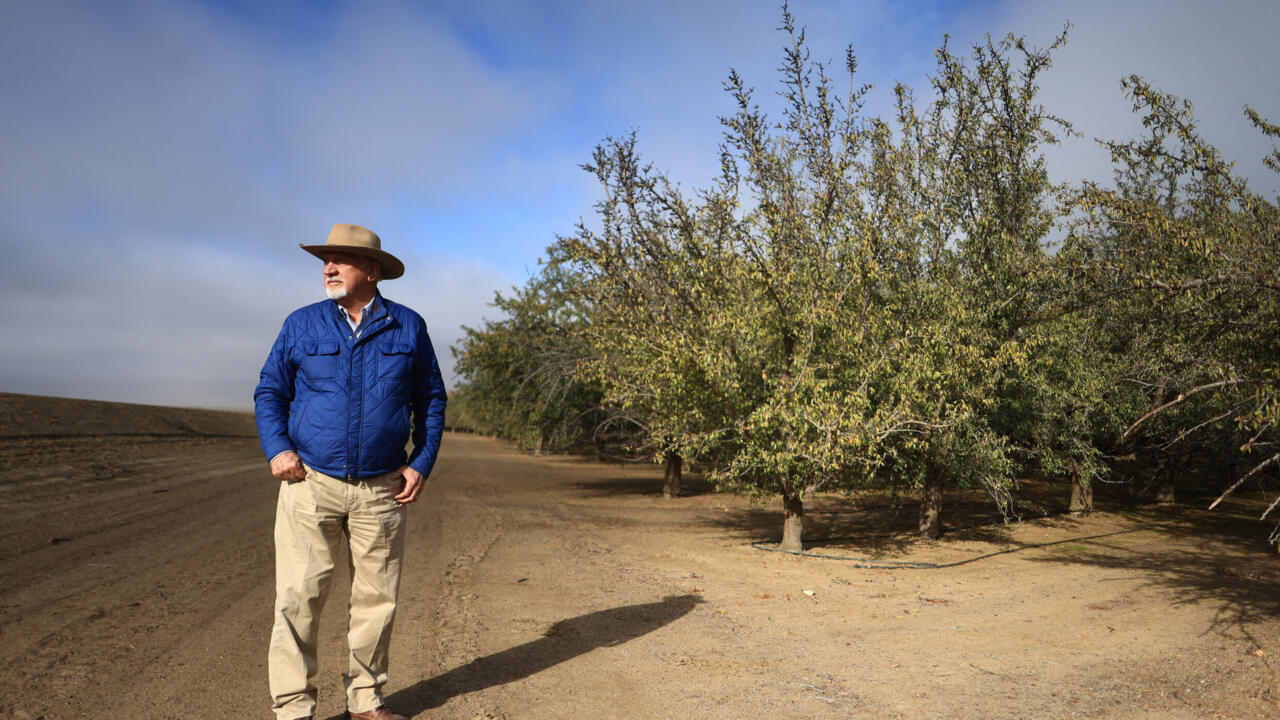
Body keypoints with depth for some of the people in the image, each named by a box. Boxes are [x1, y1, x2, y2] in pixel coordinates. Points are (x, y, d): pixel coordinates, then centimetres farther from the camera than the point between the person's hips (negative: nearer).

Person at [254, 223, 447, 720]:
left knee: (377, 598, 8)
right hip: (311, 483, -1)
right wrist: (277, 449, -6)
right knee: (298, 596, -4)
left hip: (381, 491, 1)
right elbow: (269, 392, 10)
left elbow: (431, 400, 11)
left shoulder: (408, 327, 5)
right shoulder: (302, 324, 5)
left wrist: (422, 463, 1)